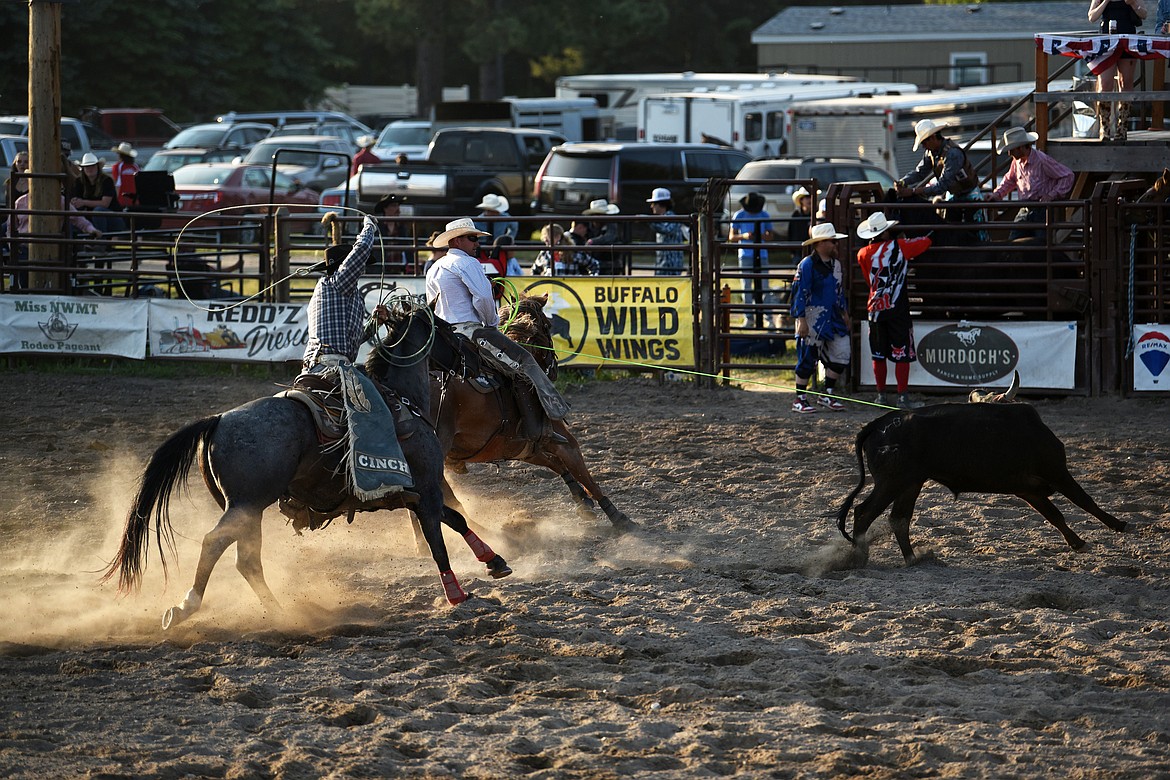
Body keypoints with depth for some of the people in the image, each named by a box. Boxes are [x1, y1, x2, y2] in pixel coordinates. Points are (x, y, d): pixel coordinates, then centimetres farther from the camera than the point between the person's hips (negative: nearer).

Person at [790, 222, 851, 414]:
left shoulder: (835, 264, 13)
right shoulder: (807, 265, -12)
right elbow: (800, 293, -15)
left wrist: (845, 314, 21)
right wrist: (801, 320, -19)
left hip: (833, 319, 8)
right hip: (813, 321, -8)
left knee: (841, 355, 4)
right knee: (808, 358, -3)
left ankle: (827, 395, 17)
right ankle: (800, 399, 7)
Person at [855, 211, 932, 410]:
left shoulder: (863, 254, 2)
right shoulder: (900, 246, -5)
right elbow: (926, 242, 8)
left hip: (875, 309, 3)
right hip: (898, 309, -3)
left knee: (878, 355, 11)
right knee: (902, 354, -2)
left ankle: (881, 395, 15)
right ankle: (902, 396, -7)